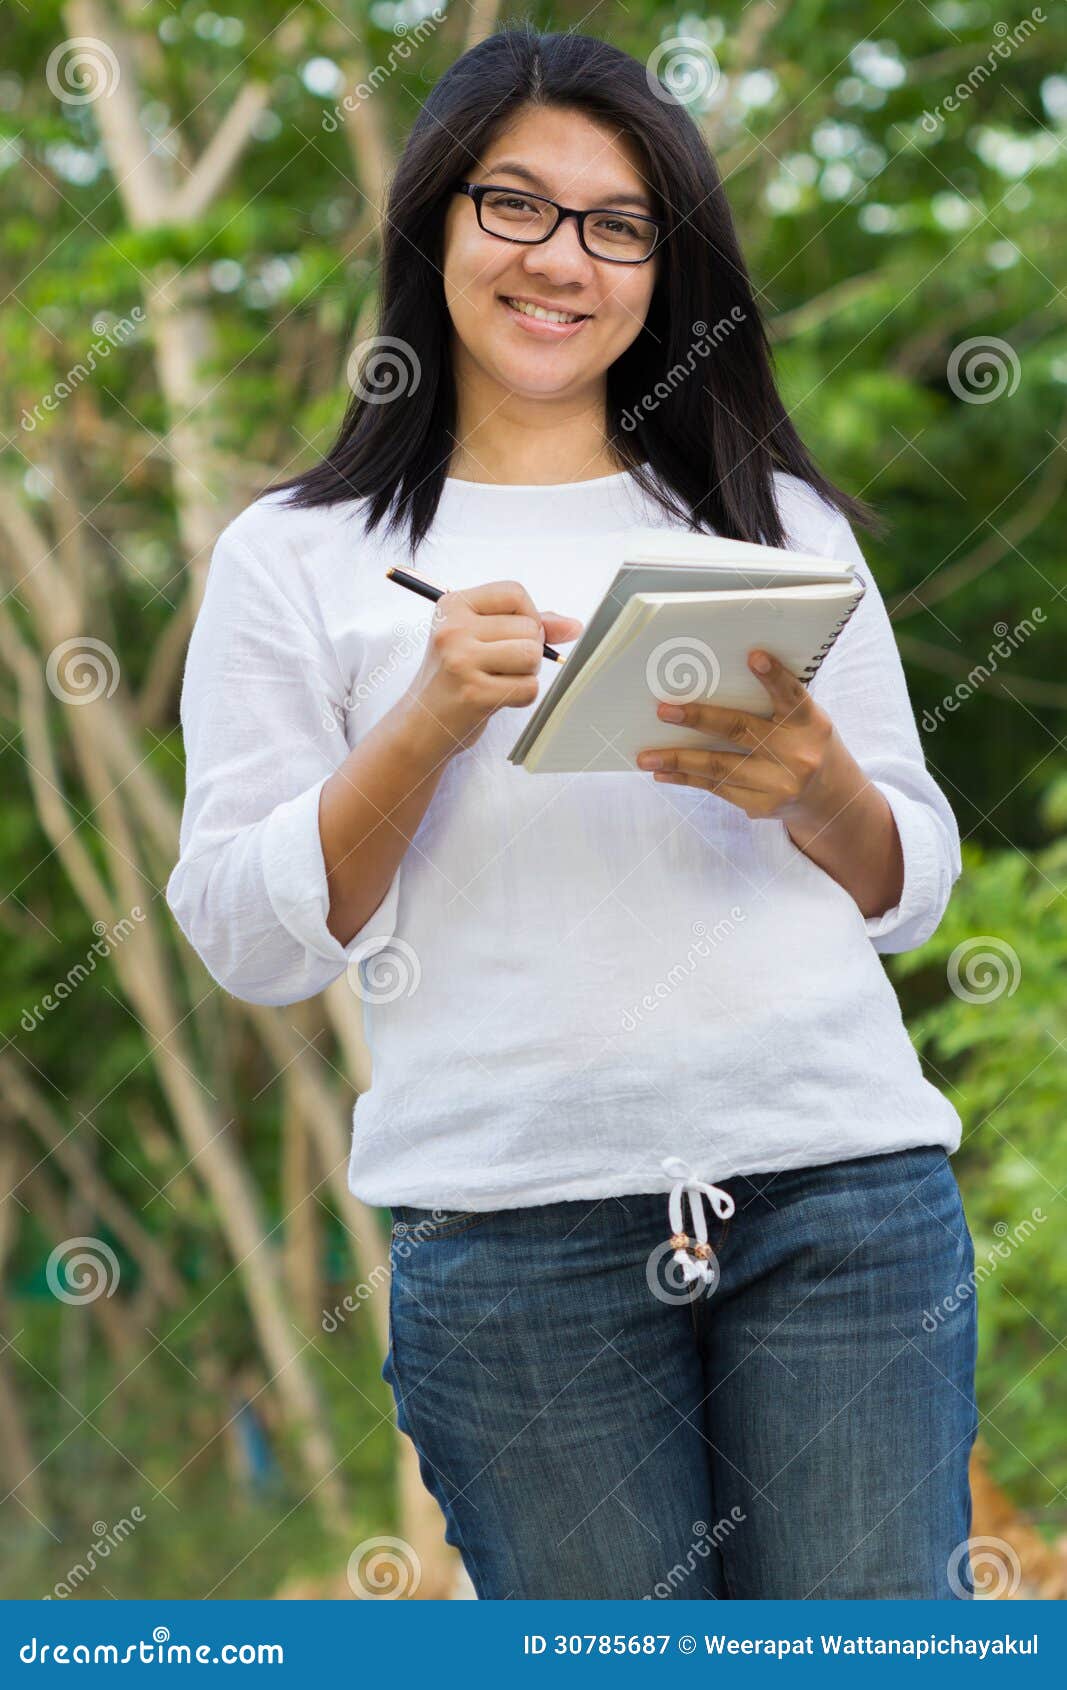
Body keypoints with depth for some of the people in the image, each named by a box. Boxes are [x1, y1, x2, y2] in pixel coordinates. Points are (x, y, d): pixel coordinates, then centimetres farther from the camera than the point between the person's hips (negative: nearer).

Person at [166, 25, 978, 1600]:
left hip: (843, 1183, 2)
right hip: (515, 1221, -1)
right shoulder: (295, 555, 10)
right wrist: (430, 719, -10)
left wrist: (819, 790, -7)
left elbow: (914, 892, 15)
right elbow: (251, 940, 3)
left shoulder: (780, 519, 16)